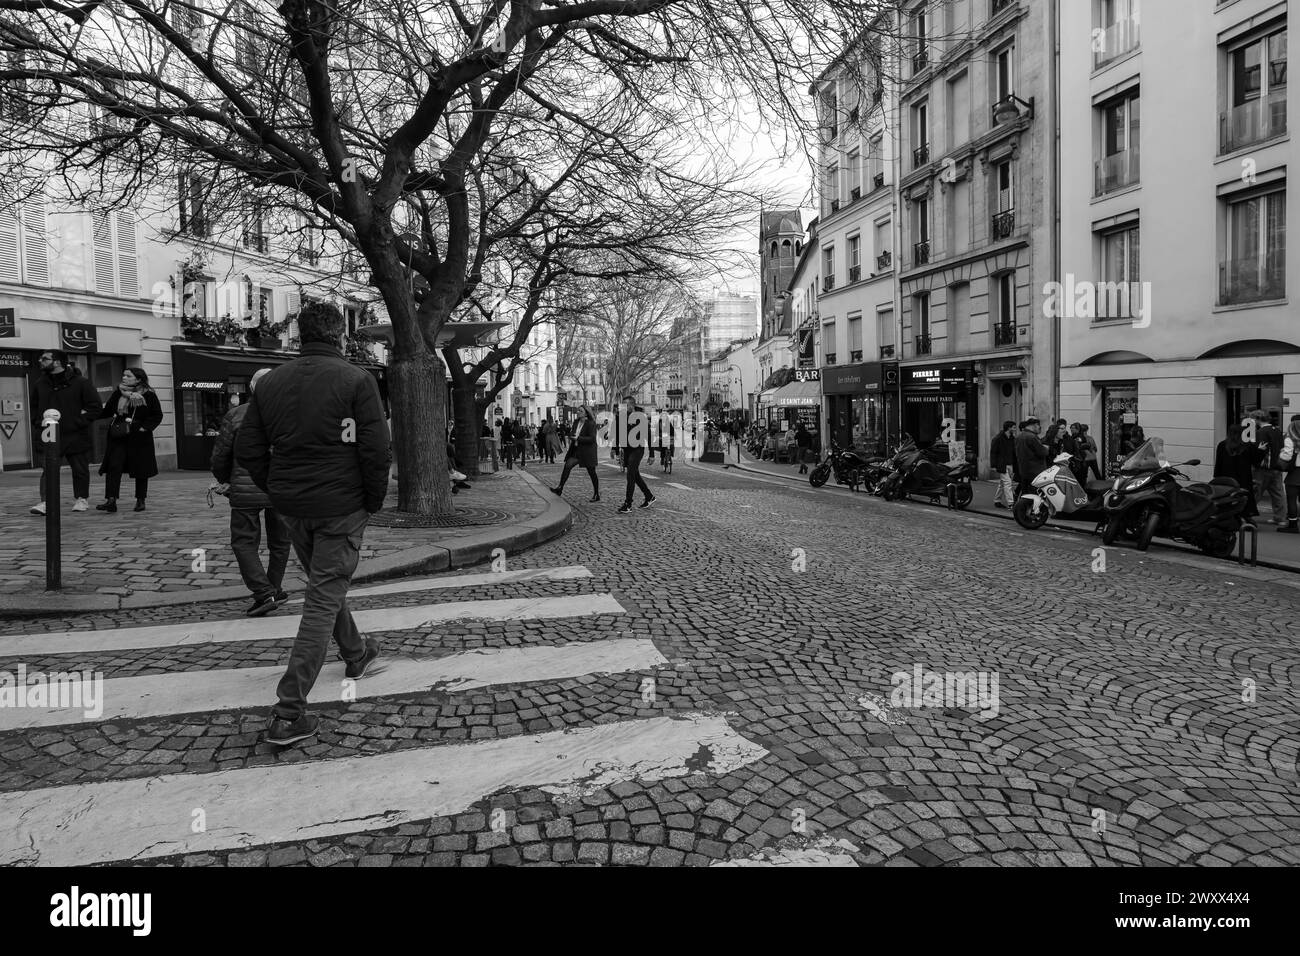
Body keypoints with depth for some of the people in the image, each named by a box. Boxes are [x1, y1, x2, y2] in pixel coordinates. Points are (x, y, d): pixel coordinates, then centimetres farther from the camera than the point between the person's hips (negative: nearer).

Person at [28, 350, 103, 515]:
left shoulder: (79, 382, -5)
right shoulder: (40, 384, 10)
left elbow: (96, 407, -6)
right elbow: (34, 407, 24)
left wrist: (79, 422, -13)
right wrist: (38, 422, 7)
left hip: (76, 436, -3)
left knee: (80, 470, 8)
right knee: (48, 470, -8)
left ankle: (81, 499, 22)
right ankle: (46, 502, -11)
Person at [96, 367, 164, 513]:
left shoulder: (148, 395, -2)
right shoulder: (118, 393, 10)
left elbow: (157, 415, -2)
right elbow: (107, 412, 15)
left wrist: (145, 427, -12)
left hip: (139, 437, -3)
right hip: (118, 437, 3)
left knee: (141, 469, 5)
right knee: (114, 467, -9)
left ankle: (140, 500, 19)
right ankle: (111, 501, -12)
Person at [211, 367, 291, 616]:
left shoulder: (235, 415, -1)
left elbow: (220, 455, 4)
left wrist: (224, 480, 22)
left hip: (245, 490, -2)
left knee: (244, 542, 6)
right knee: (279, 543, 16)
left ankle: (264, 593, -6)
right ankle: (275, 590, 22)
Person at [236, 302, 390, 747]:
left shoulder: (270, 382, 4)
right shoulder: (356, 379, -11)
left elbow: (247, 449, 5)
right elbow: (375, 450, -16)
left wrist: (277, 492, 13)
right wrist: (375, 500, -4)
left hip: (292, 507, 6)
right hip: (341, 506, -6)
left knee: (326, 583, 25)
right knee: (324, 599, -1)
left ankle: (356, 654, 46)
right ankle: (289, 713, -4)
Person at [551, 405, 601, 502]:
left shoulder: (591, 424, -12)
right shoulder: (577, 422, 10)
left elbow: (592, 439, -19)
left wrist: (579, 438, -22)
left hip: (587, 452, -7)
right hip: (577, 450, 7)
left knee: (592, 473, 2)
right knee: (567, 466, -8)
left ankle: (597, 495, 13)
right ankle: (560, 488, -9)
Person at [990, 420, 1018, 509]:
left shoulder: (1012, 438, 12)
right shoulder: (998, 438, -9)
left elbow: (1013, 452, 16)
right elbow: (993, 452, -10)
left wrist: (1014, 464, 9)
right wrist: (993, 466, -14)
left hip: (1009, 464, 7)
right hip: (1001, 465, -7)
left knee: (1002, 483, 13)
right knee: (1007, 483, -12)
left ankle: (997, 501, 22)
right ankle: (1010, 504, -13)